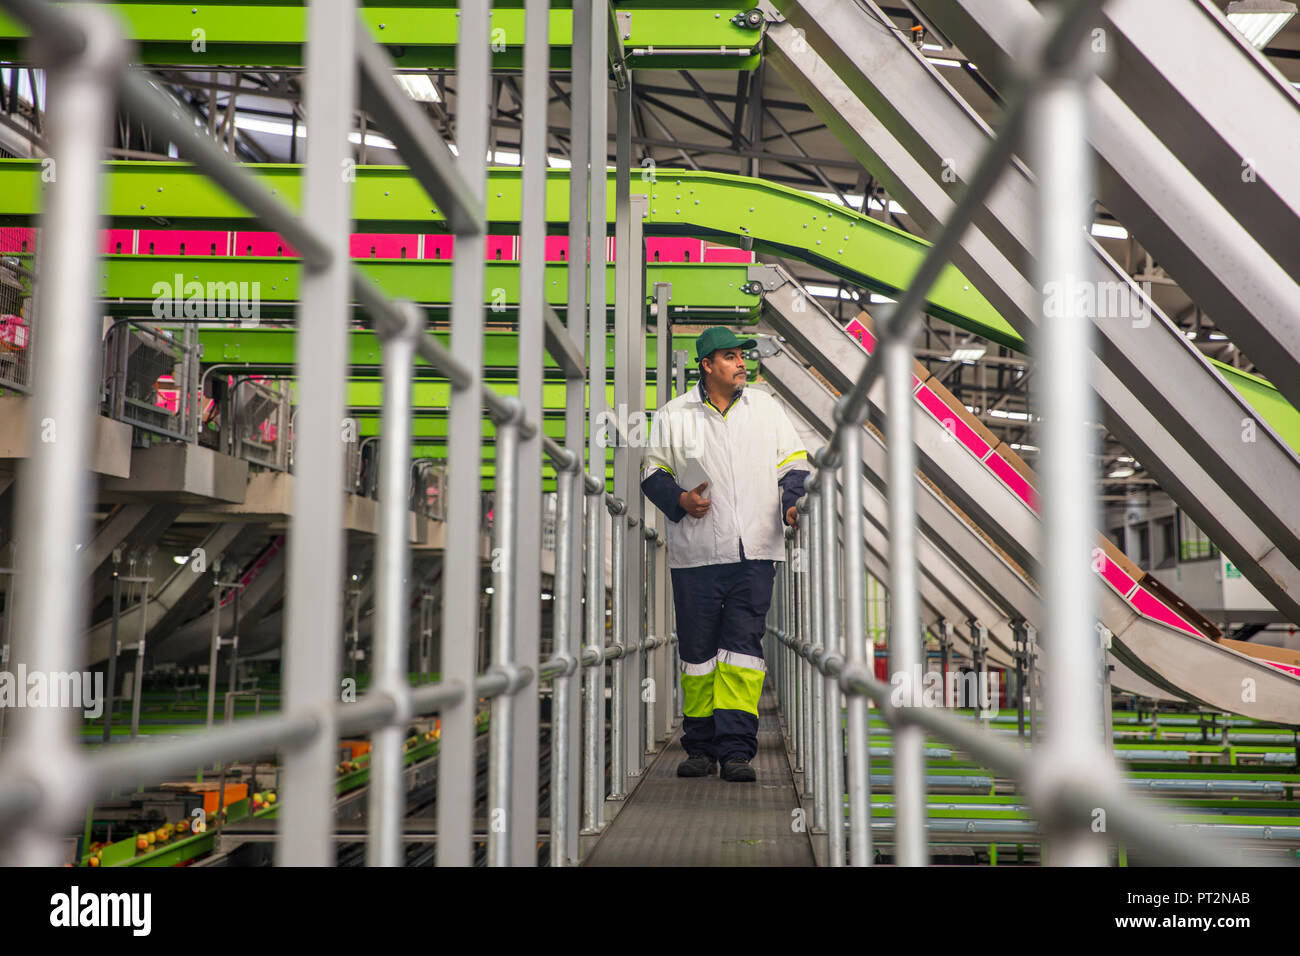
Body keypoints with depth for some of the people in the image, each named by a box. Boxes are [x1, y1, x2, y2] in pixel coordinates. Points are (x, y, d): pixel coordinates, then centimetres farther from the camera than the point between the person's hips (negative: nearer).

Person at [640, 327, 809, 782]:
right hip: (695, 556, 0)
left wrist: (793, 504, -5)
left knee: (743, 646, -7)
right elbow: (653, 472, 11)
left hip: (755, 553, 1)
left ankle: (736, 749, -5)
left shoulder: (766, 408, 12)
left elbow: (794, 465, 14)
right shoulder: (673, 415, 7)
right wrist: (680, 499, -8)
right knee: (697, 652, 5)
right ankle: (700, 748, 18)